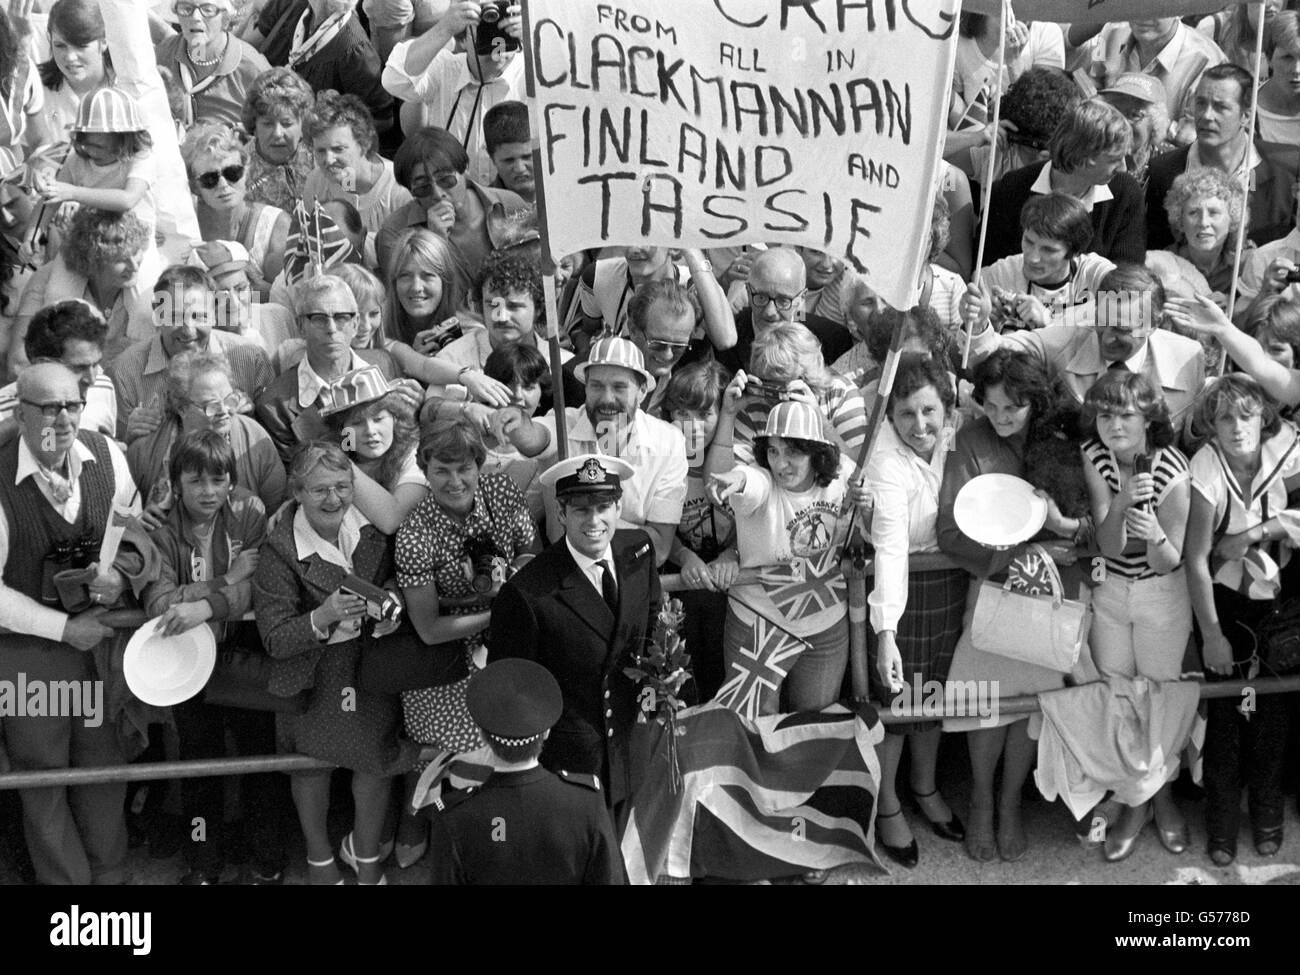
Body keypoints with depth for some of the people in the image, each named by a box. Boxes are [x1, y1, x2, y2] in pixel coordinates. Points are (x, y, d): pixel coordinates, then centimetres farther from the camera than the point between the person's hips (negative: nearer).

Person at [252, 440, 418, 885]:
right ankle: (319, 856, 45)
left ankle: (366, 852, 42)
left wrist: (391, 596, -16)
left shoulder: (371, 527, -11)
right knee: (312, 768, 19)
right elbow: (274, 639, -20)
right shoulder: (279, 551, -21)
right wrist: (322, 618, -37)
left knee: (378, 760, 14)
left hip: (372, 662, 3)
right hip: (312, 677, -3)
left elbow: (395, 574, 7)